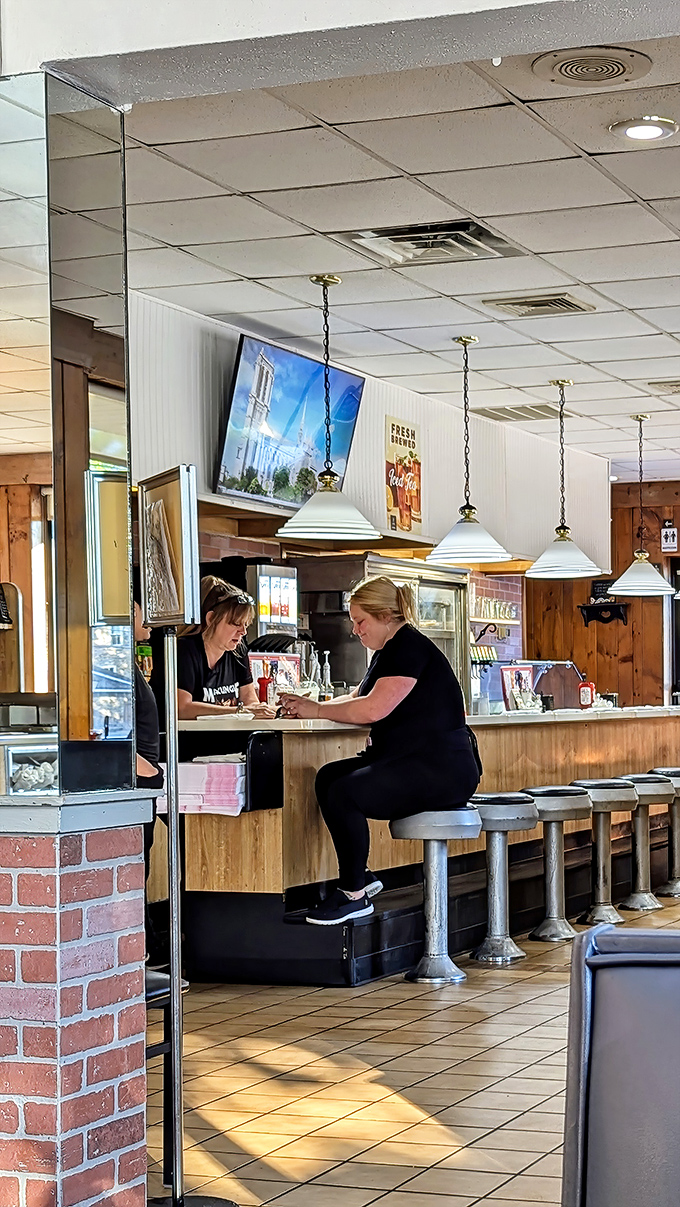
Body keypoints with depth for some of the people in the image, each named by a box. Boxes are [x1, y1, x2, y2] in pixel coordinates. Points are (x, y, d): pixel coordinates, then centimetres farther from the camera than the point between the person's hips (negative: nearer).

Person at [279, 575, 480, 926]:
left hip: (442, 768, -11)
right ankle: (359, 876, 5)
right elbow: (357, 699, 23)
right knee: (328, 778, -2)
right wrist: (310, 707, 5)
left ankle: (354, 895, -10)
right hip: (405, 760, 11)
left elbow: (373, 709, -22)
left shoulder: (410, 647, -13)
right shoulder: (387, 652, 20)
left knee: (344, 792, -24)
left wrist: (317, 710, -10)